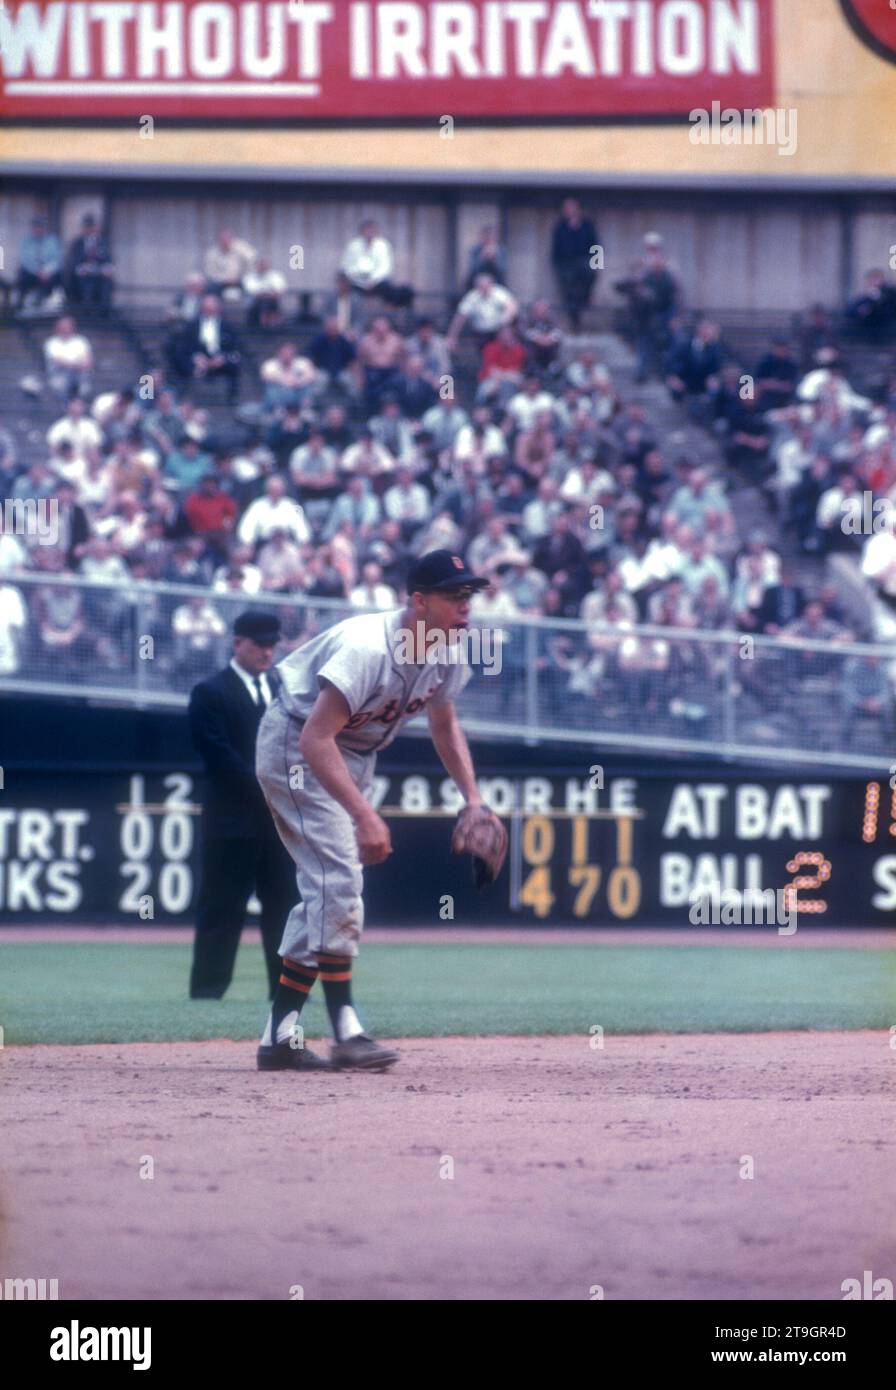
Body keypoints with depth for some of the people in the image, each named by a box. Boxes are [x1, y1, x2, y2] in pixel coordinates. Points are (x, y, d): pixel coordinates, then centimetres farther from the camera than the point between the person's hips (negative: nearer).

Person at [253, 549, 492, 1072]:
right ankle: (347, 1033, -20)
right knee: (337, 878, -19)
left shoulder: (449, 652, -8)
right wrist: (365, 815, -44)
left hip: (356, 752, 9)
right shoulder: (368, 648, -34)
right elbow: (315, 740, -38)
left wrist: (473, 799, 0)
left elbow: (444, 723, 12)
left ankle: (280, 1035, 13)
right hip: (296, 742, -9)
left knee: (331, 886, 8)